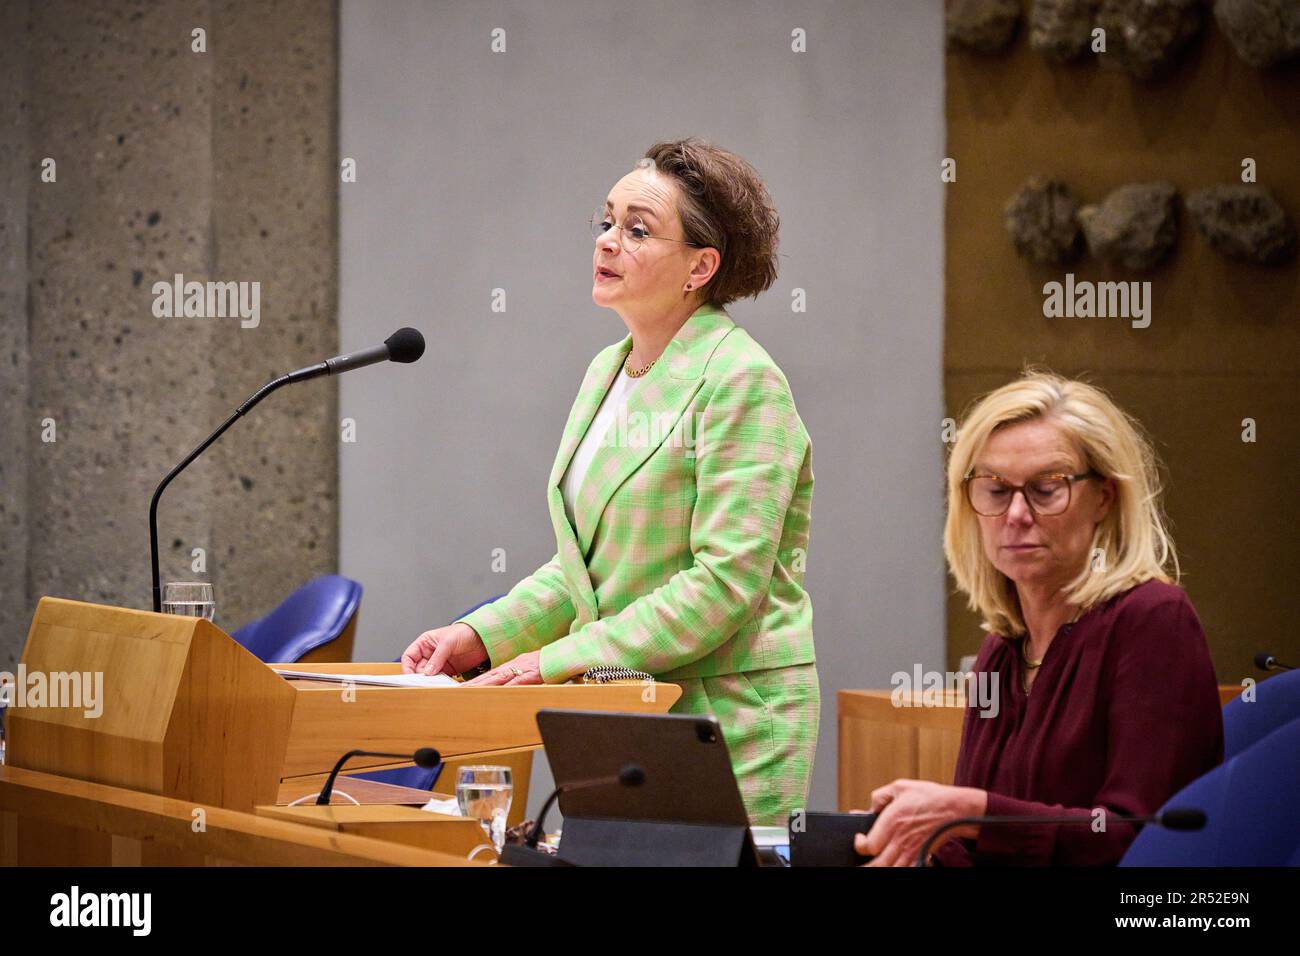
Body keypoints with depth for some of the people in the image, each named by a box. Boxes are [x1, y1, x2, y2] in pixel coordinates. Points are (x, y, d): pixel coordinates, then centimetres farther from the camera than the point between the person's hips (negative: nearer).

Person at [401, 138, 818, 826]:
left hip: (728, 720, -8)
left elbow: (726, 581, -19)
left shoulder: (741, 382, -12)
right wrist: (480, 637, 4)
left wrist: (564, 661, -20)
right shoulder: (607, 371, 14)